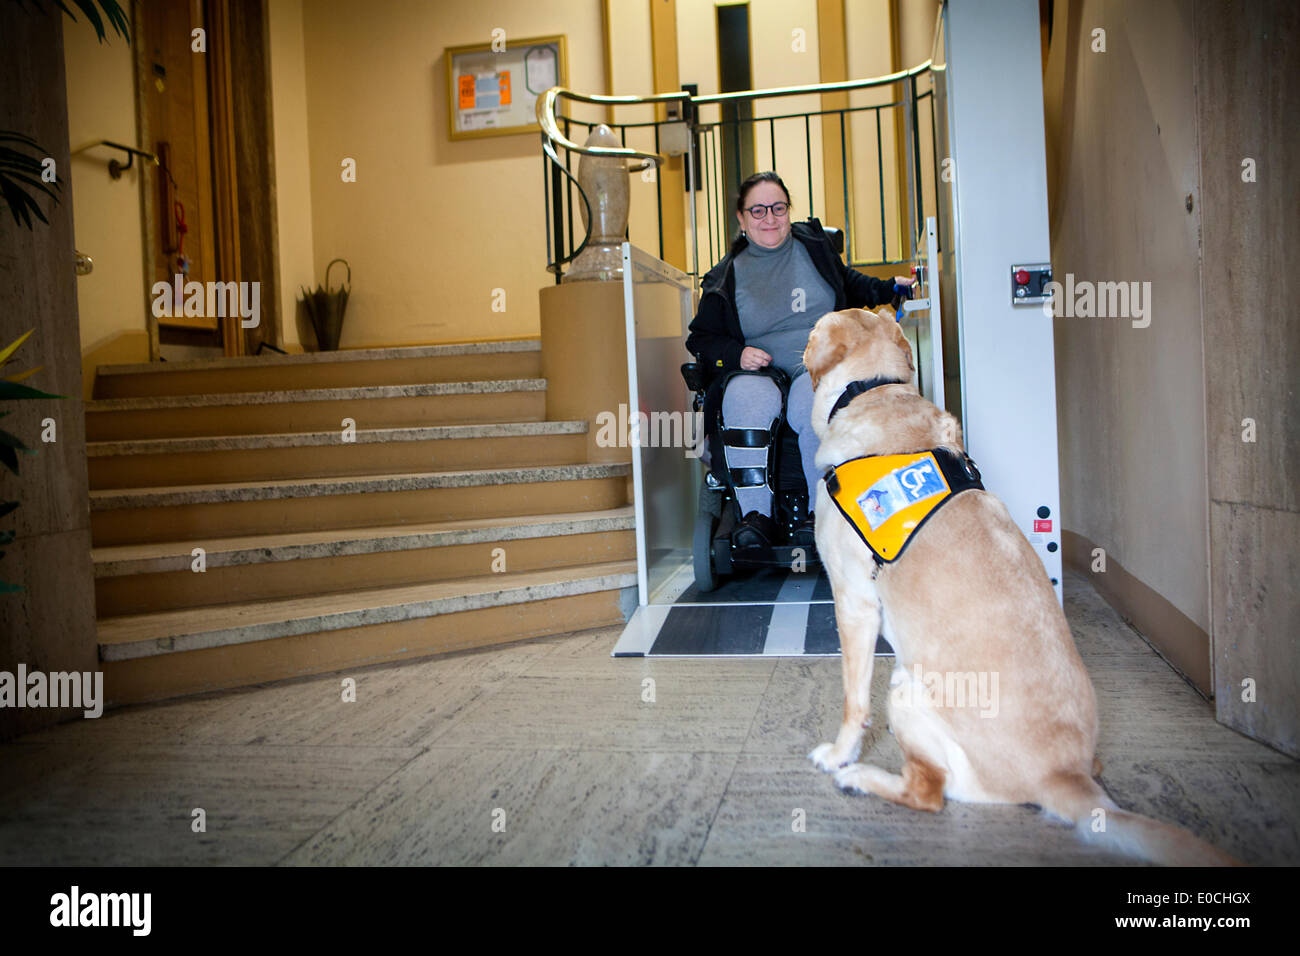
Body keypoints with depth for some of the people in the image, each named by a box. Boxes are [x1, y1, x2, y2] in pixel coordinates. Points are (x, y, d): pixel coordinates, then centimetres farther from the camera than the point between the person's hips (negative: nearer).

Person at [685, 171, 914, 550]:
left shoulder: (815, 245, 18)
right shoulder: (726, 278, 12)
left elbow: (851, 284, 36)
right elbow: (701, 338, 13)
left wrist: (891, 287, 21)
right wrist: (737, 354, -6)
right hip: (758, 370, 0)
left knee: (811, 400, -37)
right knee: (749, 401, -37)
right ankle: (755, 515, -29)